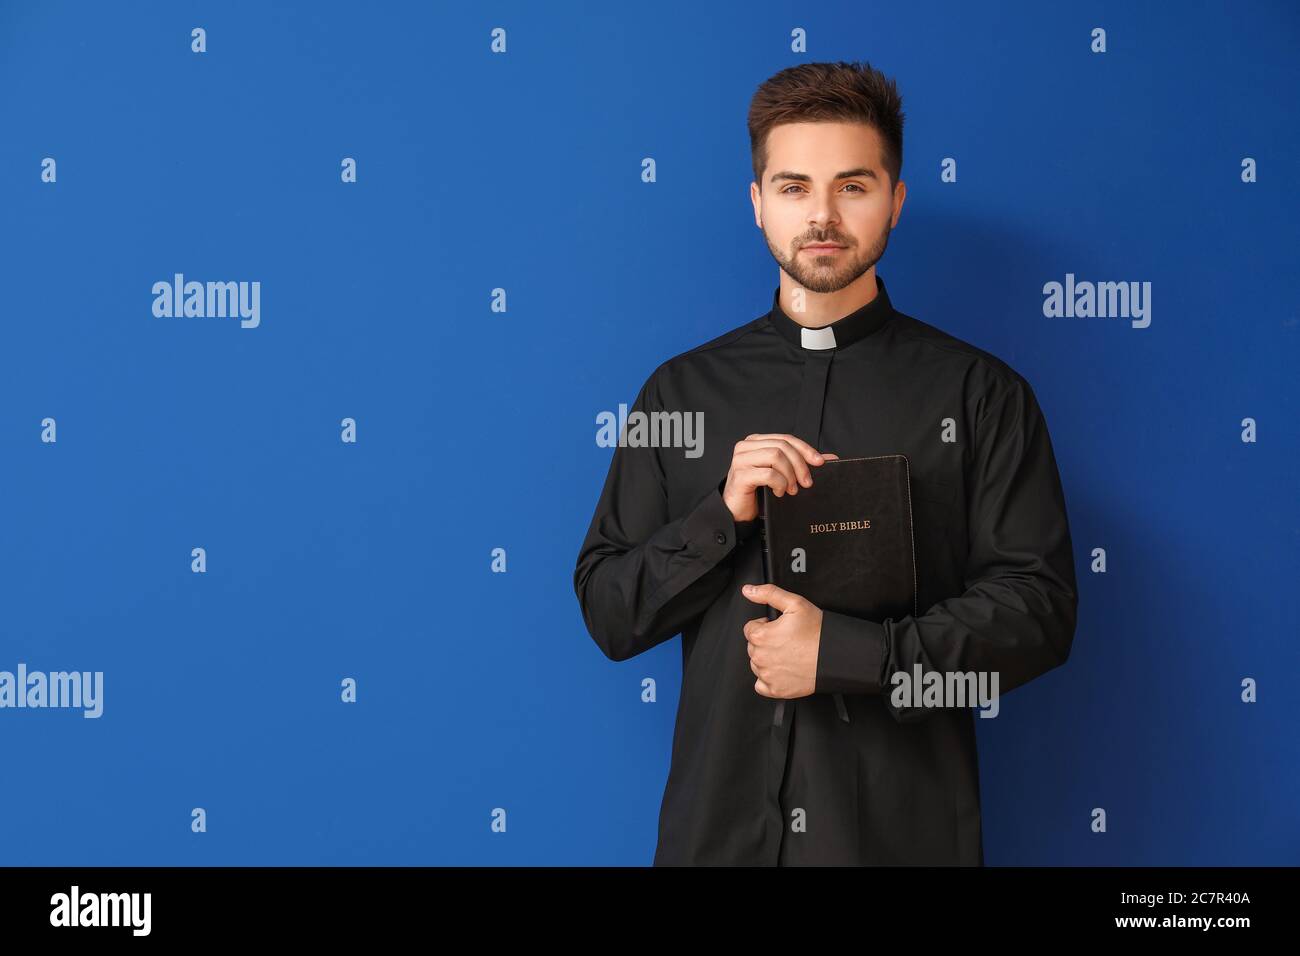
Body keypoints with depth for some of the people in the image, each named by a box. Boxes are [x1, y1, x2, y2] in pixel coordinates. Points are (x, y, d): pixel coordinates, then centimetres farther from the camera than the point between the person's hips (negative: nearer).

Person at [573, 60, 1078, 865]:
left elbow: (1040, 610, -6)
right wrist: (722, 517, -14)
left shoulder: (981, 394, -1)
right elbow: (608, 616, 3)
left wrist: (844, 654, -17)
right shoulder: (682, 391, 5)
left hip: (908, 826, -1)